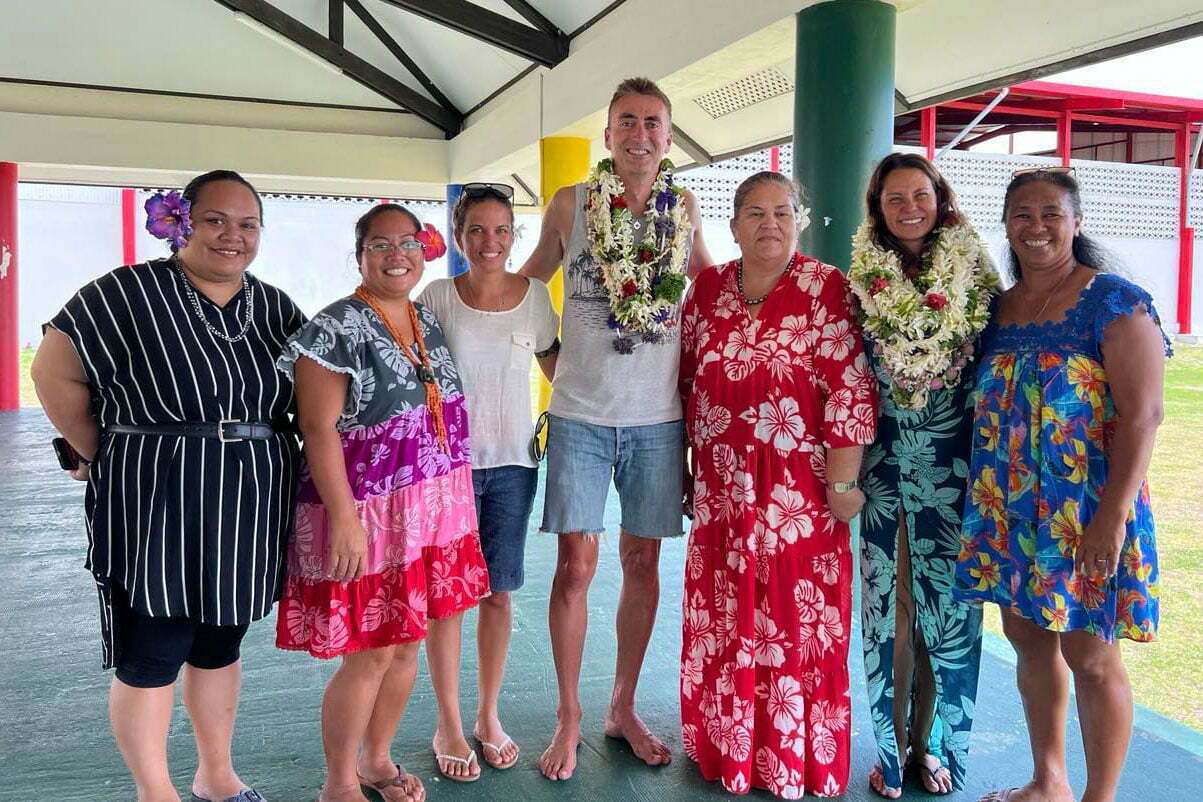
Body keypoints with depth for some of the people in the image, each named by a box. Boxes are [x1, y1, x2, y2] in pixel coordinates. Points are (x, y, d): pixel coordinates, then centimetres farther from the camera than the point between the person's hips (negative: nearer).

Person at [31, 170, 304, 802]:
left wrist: (256, 460, 5)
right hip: (155, 511, -5)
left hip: (246, 512, 5)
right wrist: (109, 459, -4)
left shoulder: (275, 308, 6)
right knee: (151, 655, 5)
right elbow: (54, 375, -5)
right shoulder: (129, 293, -9)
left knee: (221, 645, 18)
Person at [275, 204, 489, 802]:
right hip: (367, 513, -7)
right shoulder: (335, 328, -12)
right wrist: (343, 516, -22)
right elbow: (318, 428, -17)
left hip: (431, 511, 7)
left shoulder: (428, 322, 10)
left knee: (407, 644, 16)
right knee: (370, 656, 2)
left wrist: (453, 503, 16)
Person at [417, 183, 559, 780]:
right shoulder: (437, 296, -3)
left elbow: (556, 365, 13)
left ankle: (488, 717, 27)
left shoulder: (534, 294, 1)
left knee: (498, 594, 9)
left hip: (511, 464, 2)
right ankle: (449, 725, 21)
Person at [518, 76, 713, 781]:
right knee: (576, 563, -1)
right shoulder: (571, 205, -1)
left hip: (658, 415, 2)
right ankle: (569, 719, 18)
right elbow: (526, 282, 12)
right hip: (580, 413, -2)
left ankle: (624, 708, 27)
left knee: (643, 561, 10)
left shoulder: (684, 209, 5)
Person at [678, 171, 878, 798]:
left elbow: (851, 389, -11)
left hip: (799, 491, -4)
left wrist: (842, 481, -12)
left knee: (799, 622, 6)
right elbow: (685, 379, 12)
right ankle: (726, 746, 34)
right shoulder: (707, 289, 7)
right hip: (722, 487, 4)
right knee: (722, 621, 14)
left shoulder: (826, 288, -7)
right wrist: (680, 465, 13)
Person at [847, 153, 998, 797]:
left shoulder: (974, 273, 0)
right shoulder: (860, 280, 2)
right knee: (887, 601, 6)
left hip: (954, 462, 0)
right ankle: (892, 745, 22)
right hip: (882, 458, 0)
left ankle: (932, 741, 26)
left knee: (948, 600, 7)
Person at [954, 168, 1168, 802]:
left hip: (1083, 512, -6)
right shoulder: (997, 308, 9)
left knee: (1089, 656, 3)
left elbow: (1142, 413, -14)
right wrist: (983, 500, 8)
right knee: (1028, 638, 15)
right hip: (1006, 510, 6)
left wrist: (1114, 515, -20)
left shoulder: (1116, 303, -9)